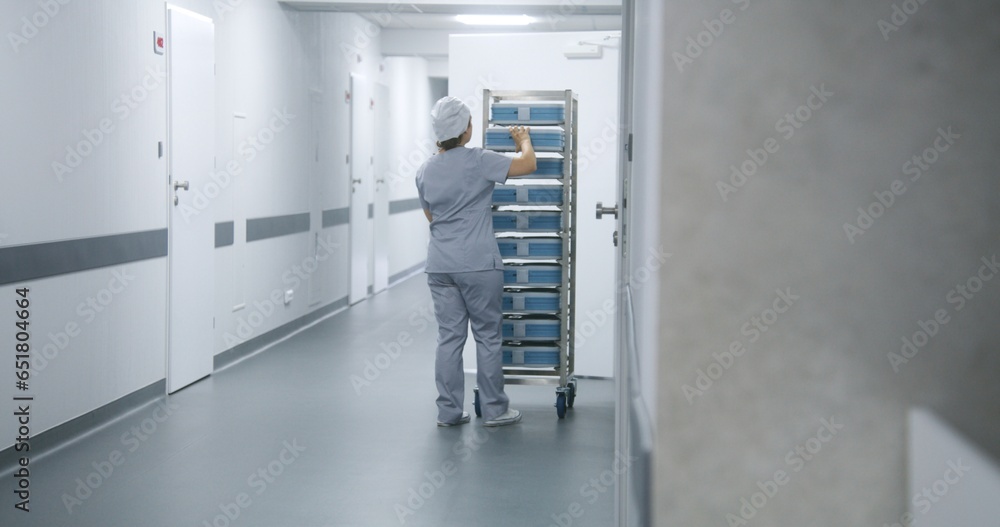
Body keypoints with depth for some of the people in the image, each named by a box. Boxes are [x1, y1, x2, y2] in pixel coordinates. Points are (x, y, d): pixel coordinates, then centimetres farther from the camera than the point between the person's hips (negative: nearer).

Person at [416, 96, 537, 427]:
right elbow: (527, 164, -7)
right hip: (478, 265, -5)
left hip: (440, 266, 5)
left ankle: (448, 411, 9)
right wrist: (524, 140, 13)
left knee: (449, 337, 7)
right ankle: (494, 410, 11)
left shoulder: (425, 172, 6)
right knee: (487, 336, 5)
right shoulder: (477, 161, -11)